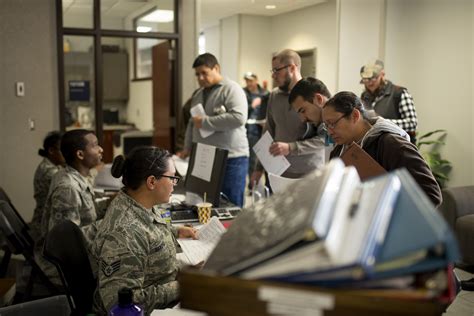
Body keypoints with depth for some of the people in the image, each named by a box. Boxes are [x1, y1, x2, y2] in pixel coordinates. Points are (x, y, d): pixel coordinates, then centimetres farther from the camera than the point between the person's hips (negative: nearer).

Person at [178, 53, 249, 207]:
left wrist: (205, 121, -17)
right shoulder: (198, 94, 18)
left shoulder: (231, 89, -7)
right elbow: (192, 123, 25)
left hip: (231, 159, -7)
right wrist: (187, 148, 12)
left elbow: (239, 118, -22)